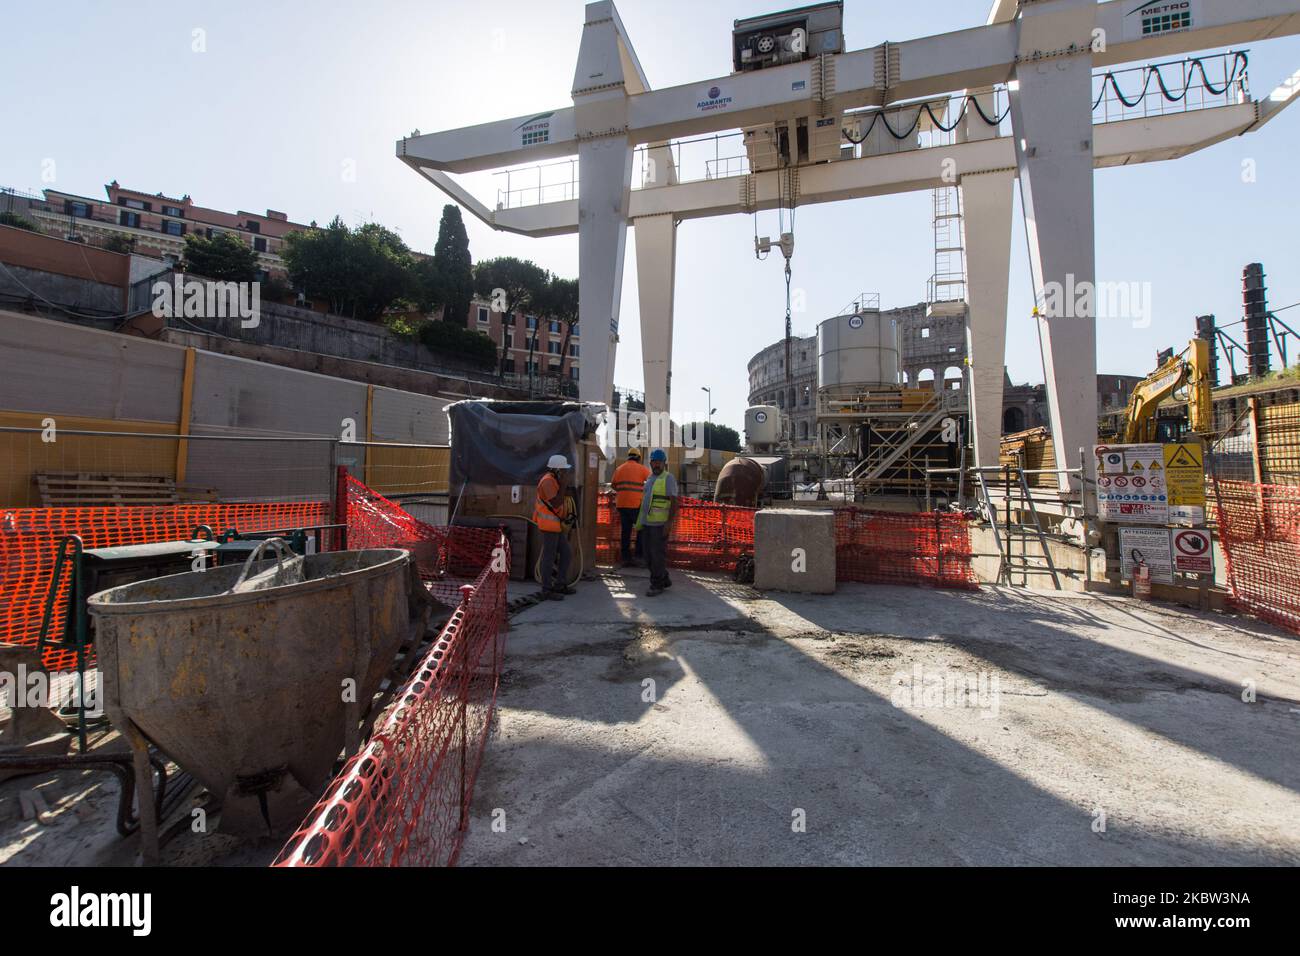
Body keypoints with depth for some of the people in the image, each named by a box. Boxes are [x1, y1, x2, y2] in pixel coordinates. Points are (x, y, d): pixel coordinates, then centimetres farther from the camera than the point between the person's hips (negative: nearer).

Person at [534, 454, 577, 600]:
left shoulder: (554, 480, 14)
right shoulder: (548, 481, -17)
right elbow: (556, 503, -24)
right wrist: (563, 485, -19)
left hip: (556, 524, 10)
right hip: (549, 524, -10)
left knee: (567, 553, 13)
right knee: (549, 557, -2)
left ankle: (560, 585, 22)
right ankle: (547, 590, 8)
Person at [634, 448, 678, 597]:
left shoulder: (668, 478, -7)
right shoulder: (650, 478, 17)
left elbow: (674, 502, -13)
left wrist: (669, 522, -20)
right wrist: (639, 522, 20)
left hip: (660, 524, -8)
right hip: (647, 523, 8)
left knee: (657, 555, -4)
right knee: (649, 555, 13)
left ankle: (657, 585, 6)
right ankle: (665, 579, 26)